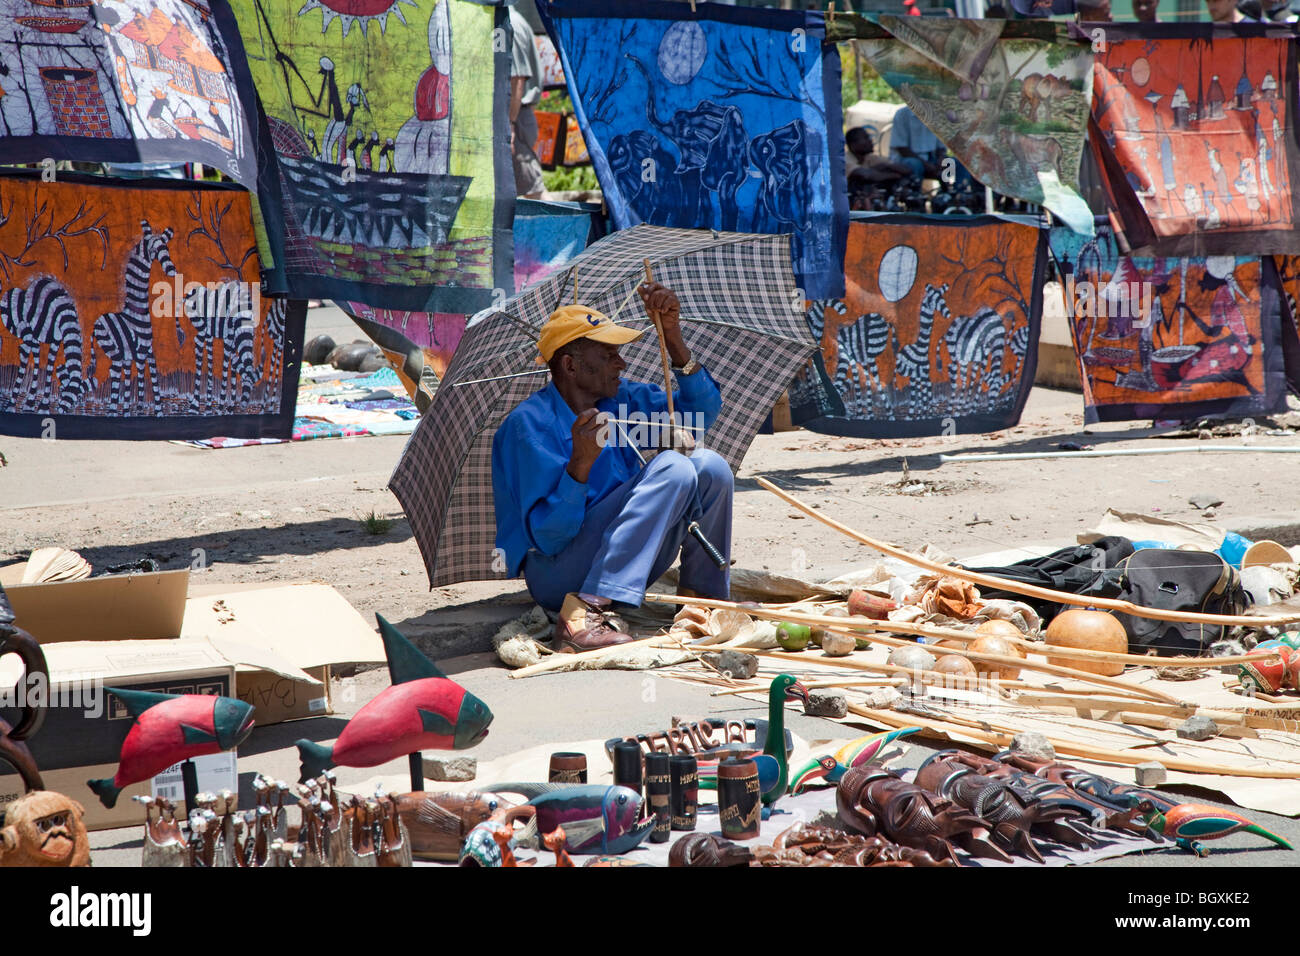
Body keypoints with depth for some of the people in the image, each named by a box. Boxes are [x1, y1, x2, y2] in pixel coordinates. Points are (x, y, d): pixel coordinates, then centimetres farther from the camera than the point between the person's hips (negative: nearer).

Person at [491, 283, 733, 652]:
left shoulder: (622, 399, 6)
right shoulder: (529, 426, -17)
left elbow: (702, 408, 9)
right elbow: (548, 538, -23)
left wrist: (673, 338, -3)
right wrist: (581, 463, -37)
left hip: (621, 564, 8)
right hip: (556, 575, -7)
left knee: (708, 465, -9)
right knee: (672, 469, -24)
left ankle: (702, 595, 0)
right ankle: (586, 612, -34)